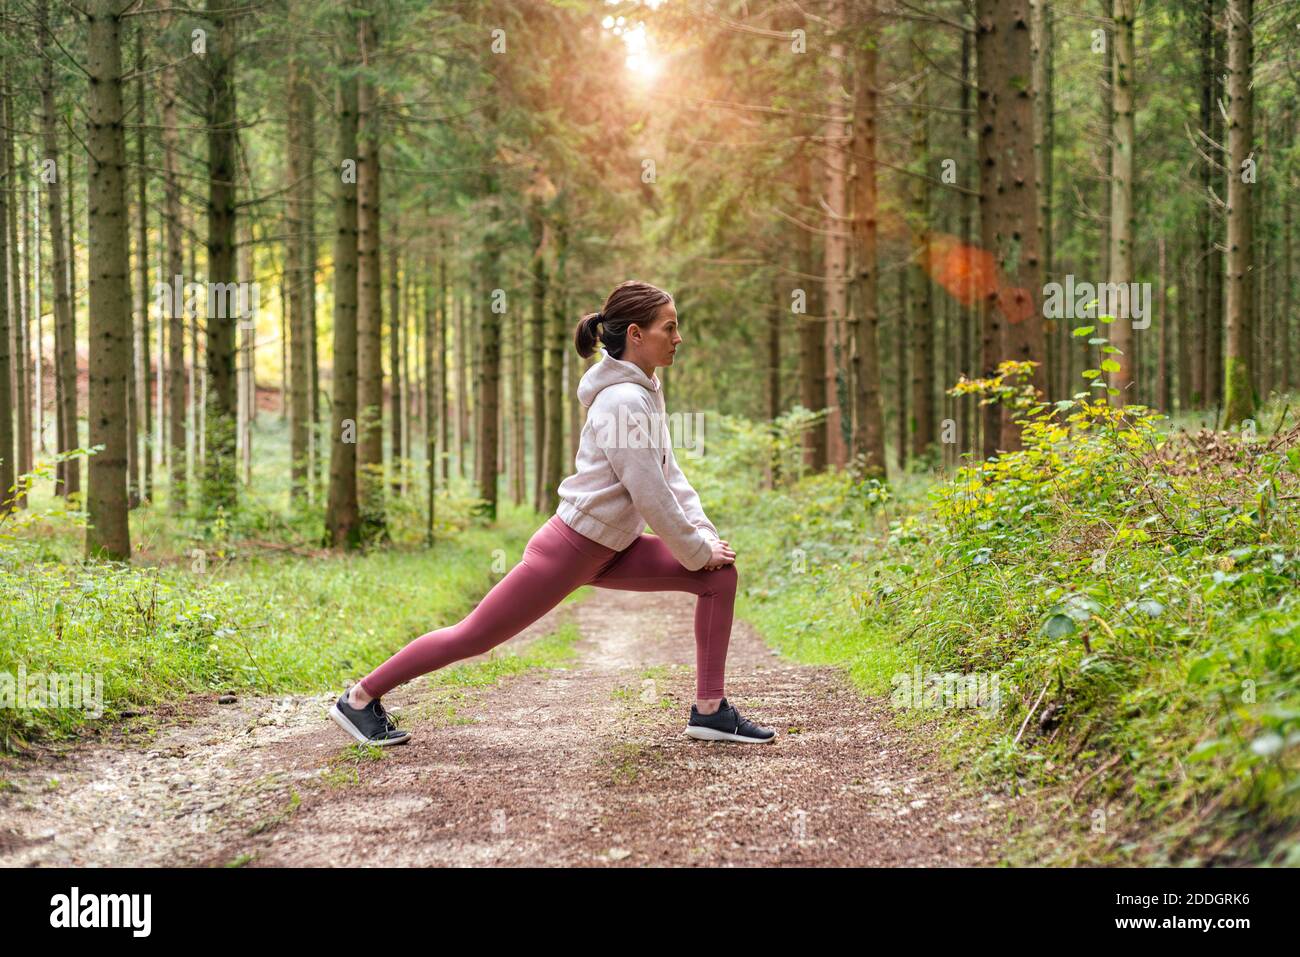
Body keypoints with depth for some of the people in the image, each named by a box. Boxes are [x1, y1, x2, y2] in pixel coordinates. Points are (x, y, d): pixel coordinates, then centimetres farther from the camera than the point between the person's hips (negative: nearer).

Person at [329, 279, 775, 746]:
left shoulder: (643, 391, 10)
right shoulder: (625, 401, -21)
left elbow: (670, 475, 14)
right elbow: (652, 498, -21)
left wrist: (706, 534, 3)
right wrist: (699, 551, -10)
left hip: (608, 549, 10)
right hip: (569, 548, -10)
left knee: (721, 576, 2)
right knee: (474, 635, -2)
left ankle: (710, 710, 4)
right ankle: (360, 698, 13)